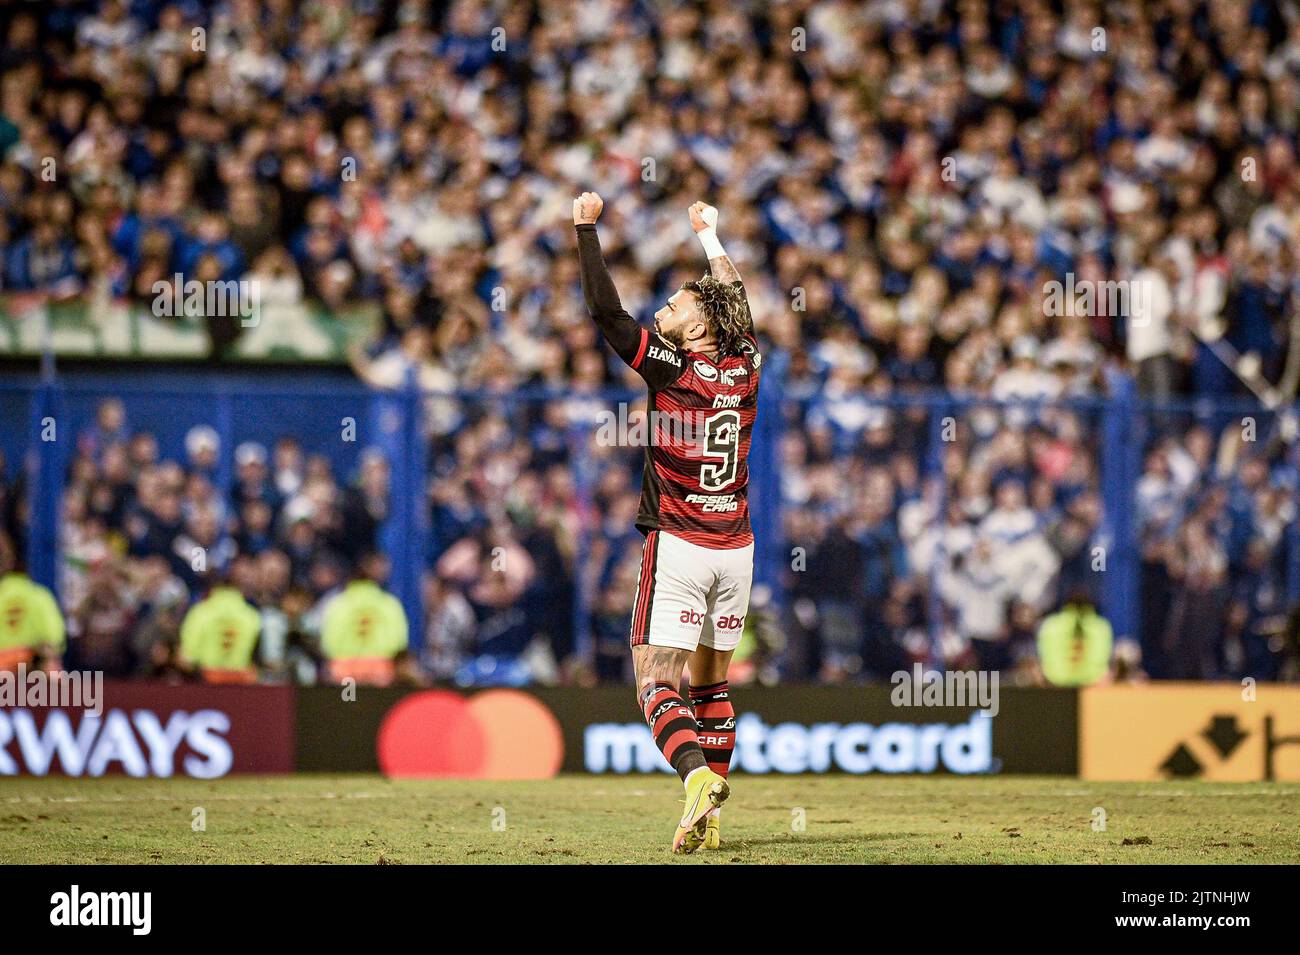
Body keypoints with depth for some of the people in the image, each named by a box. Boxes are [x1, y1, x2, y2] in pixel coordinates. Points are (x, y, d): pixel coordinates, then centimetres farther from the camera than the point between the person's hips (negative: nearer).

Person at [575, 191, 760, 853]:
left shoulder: (670, 369, -10)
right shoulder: (745, 370, 5)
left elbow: (605, 309, -12)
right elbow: (738, 304, 25)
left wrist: (586, 228, -4)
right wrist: (710, 236, 39)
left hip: (678, 545, -6)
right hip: (736, 549, 6)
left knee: (656, 681, -6)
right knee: (712, 682, 14)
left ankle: (697, 776, -31)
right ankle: (709, 819, 10)